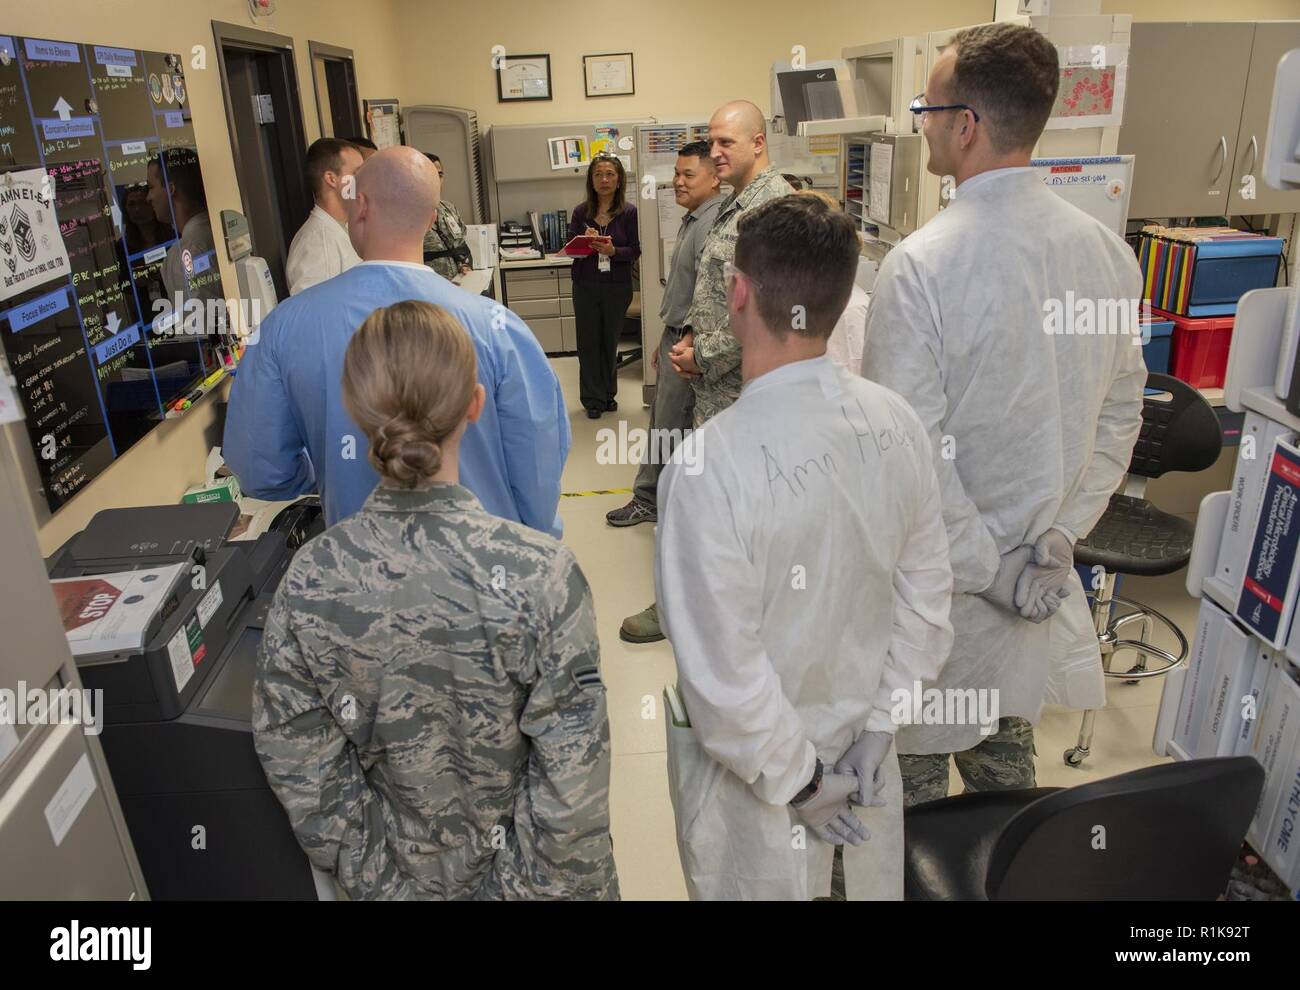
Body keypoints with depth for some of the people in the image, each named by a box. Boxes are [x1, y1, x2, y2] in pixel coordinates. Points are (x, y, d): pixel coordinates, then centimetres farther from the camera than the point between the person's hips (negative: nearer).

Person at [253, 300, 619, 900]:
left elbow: (301, 775, -10)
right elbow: (573, 784, -23)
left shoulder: (308, 580, -19)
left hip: (401, 878, 3)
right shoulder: (541, 574, -29)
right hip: (517, 873, -2)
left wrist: (373, 878, 3)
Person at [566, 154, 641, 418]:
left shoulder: (629, 212, -4)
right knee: (588, 342, 3)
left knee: (610, 341, 10)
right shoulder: (580, 212, 1)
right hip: (586, 286, 1)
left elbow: (635, 250, -5)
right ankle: (593, 399, 13)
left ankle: (608, 393, 27)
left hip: (617, 287, -1)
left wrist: (613, 251, -23)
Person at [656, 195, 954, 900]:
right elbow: (926, 591, -4)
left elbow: (722, 670, -25)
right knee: (866, 884, 29)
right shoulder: (895, 421, -13)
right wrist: (880, 721, 2)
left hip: (752, 776, -4)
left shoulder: (710, 464, -30)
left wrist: (797, 779, -11)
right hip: (863, 757, 5)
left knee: (765, 885, 23)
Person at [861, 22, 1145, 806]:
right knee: (1006, 755, 25)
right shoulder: (1108, 251, -2)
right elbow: (1121, 411, 4)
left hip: (940, 577, -6)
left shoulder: (921, 266, -22)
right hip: (1038, 574, 6)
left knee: (915, 770, 15)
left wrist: (992, 573, -12)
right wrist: (1058, 540, 5)